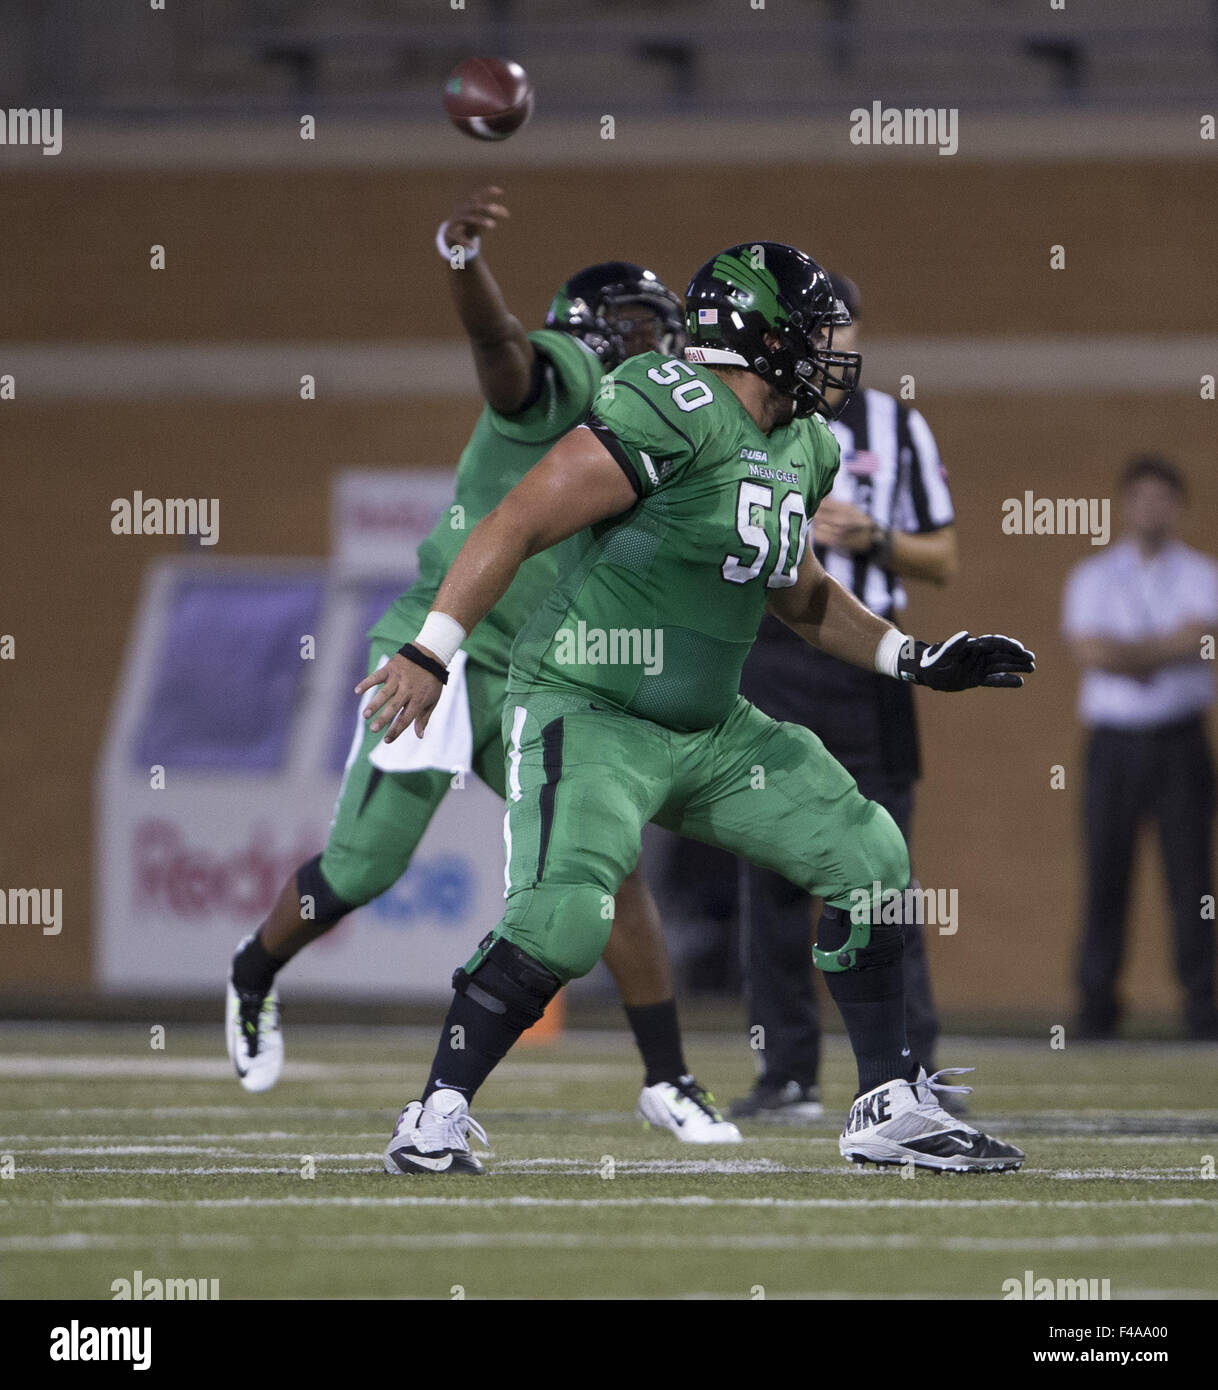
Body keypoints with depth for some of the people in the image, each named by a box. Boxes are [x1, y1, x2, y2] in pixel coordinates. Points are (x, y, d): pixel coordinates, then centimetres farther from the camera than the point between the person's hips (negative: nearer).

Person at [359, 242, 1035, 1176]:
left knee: (866, 856, 4)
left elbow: (797, 591, 28)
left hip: (710, 729, 9)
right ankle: (439, 1115, -10)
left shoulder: (803, 450, 10)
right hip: (588, 714, -9)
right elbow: (520, 523, -20)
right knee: (560, 917, -26)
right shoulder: (678, 413, -20)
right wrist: (430, 654, -24)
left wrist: (915, 660, 21)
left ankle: (891, 1108, 13)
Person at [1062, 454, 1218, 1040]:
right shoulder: (1092, 576, 11)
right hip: (1113, 741, 0)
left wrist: (1125, 652, -10)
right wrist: (1163, 650, -10)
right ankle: (1097, 1004, 0)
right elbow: (1089, 651, -5)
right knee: (1105, 873, -3)